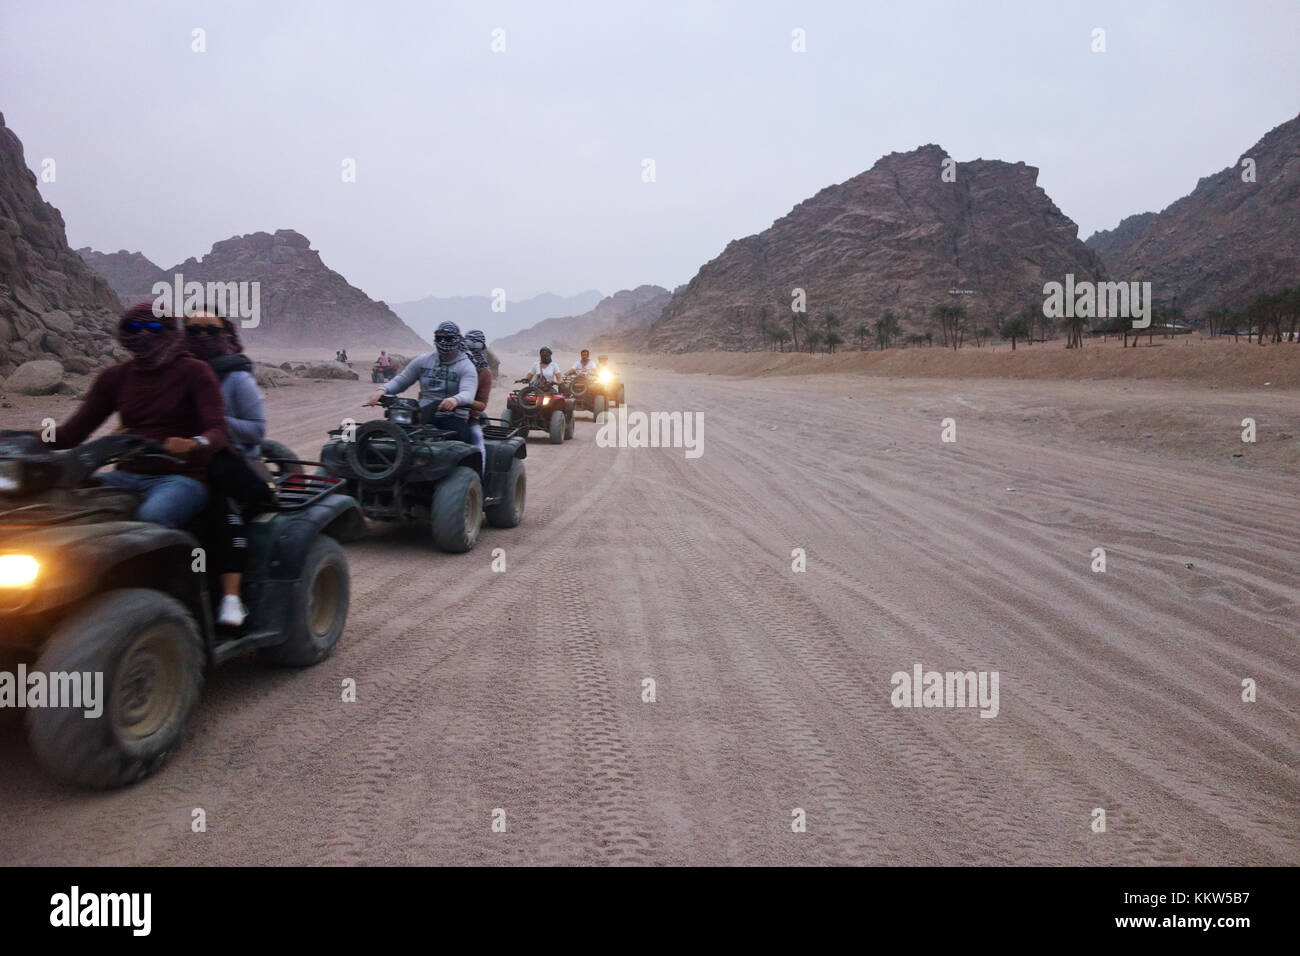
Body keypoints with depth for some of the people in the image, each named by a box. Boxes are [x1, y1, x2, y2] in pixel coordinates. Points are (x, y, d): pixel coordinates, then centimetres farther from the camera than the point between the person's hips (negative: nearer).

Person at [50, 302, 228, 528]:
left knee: (152, 515, -37)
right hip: (127, 476, 5)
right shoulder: (115, 377, 15)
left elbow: (219, 431, -13)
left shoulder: (194, 371, 0)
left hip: (181, 477, -5)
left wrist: (193, 445, -36)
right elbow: (72, 432, 10)